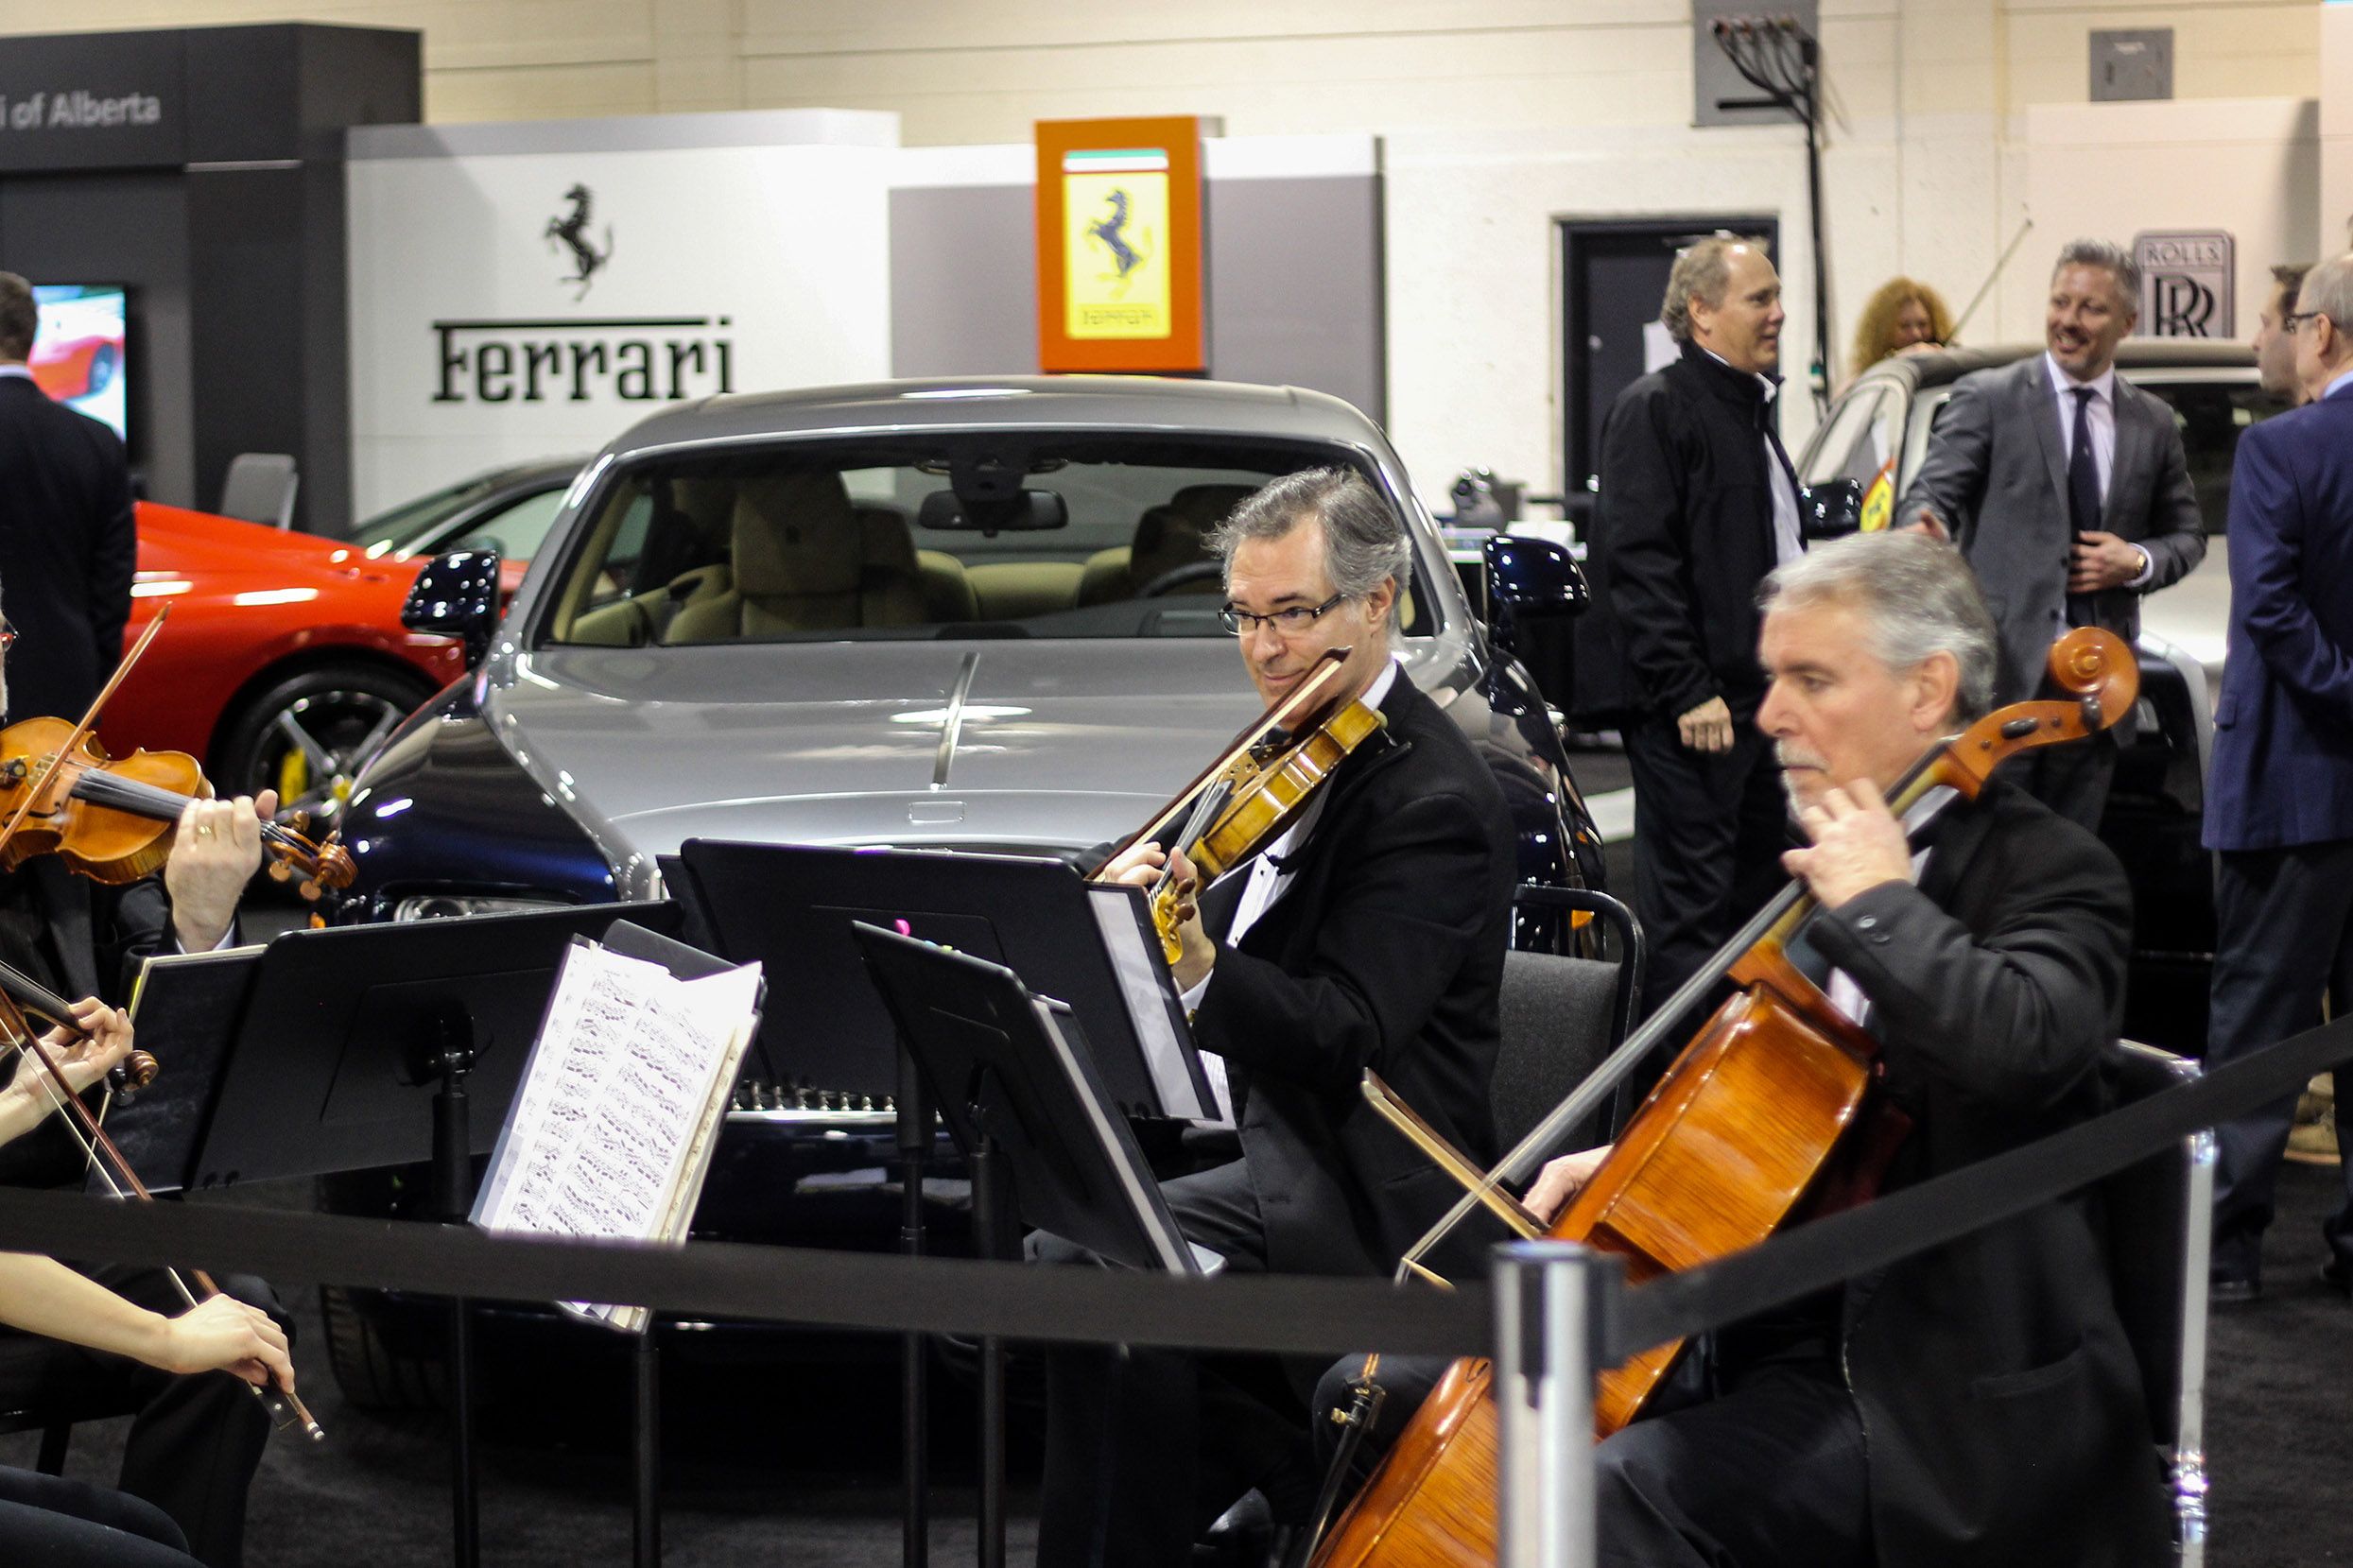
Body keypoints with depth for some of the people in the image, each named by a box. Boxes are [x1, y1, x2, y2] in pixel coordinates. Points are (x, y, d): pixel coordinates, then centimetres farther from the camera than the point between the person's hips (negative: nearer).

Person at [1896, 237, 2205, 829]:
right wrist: (1926, 527, -30)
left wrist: (2138, 562, -1)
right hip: (2003, 670, -4)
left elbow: (2187, 533, 22)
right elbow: (1932, 492, -6)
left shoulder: (2153, 424, 15)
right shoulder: (1987, 398, 2)